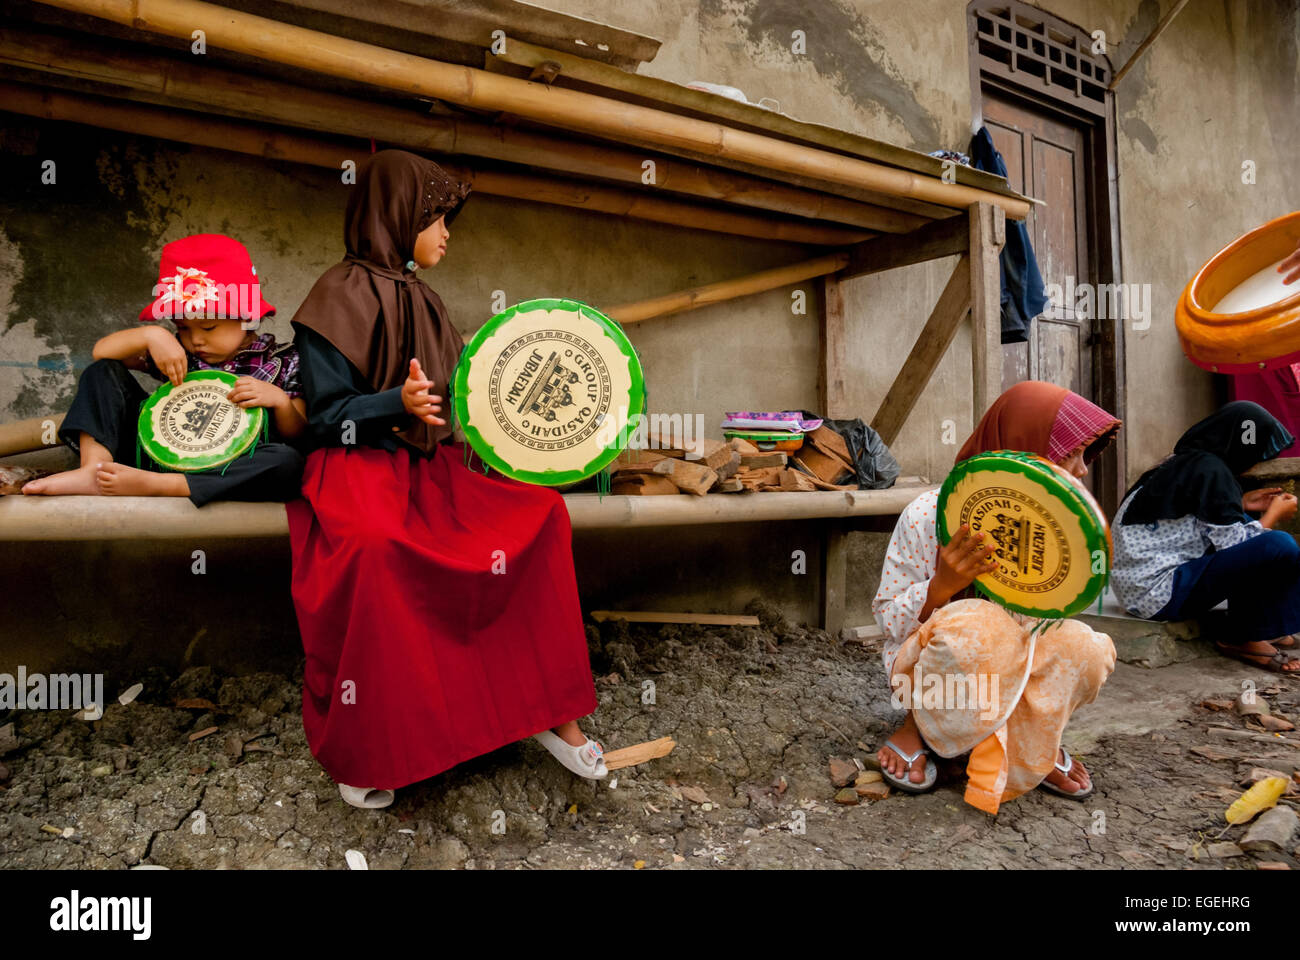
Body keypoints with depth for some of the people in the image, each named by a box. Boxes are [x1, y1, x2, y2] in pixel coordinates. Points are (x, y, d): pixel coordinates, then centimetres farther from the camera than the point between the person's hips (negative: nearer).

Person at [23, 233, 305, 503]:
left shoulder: (280, 361, 1)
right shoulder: (180, 351, 10)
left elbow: (297, 434, -2)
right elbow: (102, 350, 5)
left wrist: (280, 401, -23)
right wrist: (151, 335, -13)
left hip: (223, 472, -3)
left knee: (287, 463, -38)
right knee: (104, 372, 3)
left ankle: (147, 484, -40)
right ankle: (94, 468, -19)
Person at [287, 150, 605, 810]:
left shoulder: (419, 299, 19)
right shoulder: (341, 297, -3)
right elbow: (328, 415, -8)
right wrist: (399, 403, -25)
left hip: (427, 463, 7)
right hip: (357, 464, -6)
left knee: (539, 512, -17)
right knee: (373, 544, -39)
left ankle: (548, 710, -10)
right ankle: (362, 751, -20)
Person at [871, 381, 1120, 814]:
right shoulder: (928, 514, -19)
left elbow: (1048, 615, 5)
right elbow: (888, 620, -13)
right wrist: (943, 584, -33)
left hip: (1011, 671, 4)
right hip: (928, 666, -4)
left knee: (1084, 648, -27)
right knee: (980, 624, -38)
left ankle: (1030, 740, 4)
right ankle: (917, 723, -8)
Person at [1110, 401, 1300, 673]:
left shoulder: (1183, 460, 13)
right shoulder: (1209, 469, -14)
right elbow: (1232, 543, -13)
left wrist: (1243, 505, 20)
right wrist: (1274, 516, 3)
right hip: (1160, 592, -11)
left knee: (1246, 525, 23)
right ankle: (1242, 639, 2)